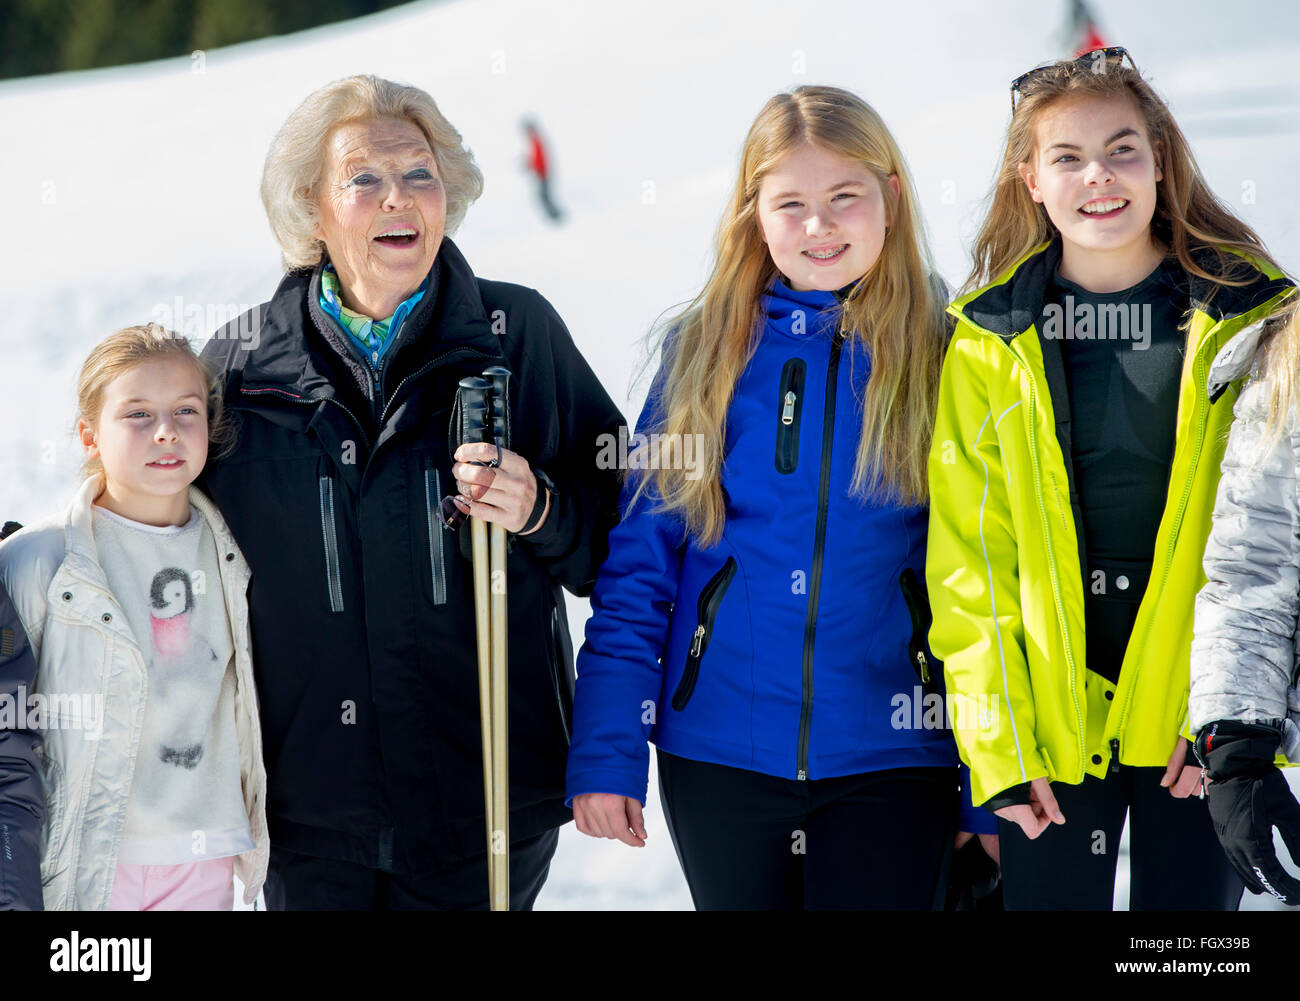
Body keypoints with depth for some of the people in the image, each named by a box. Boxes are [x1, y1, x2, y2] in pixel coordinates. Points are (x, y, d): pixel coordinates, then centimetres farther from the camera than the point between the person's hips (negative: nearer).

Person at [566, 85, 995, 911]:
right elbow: (637, 566, 3)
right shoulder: (703, 354, 3)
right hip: (719, 753, 2)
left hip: (890, 758, -1)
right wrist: (607, 751, -3)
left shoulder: (944, 362, 0)